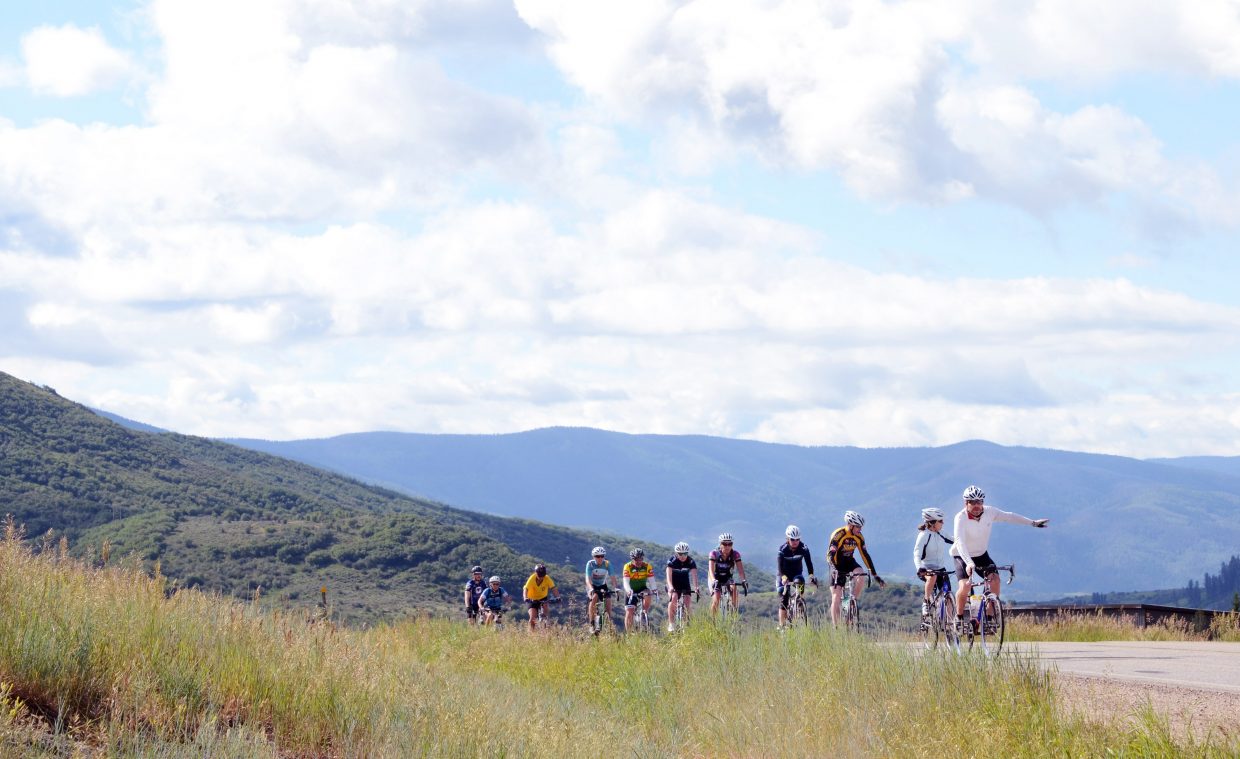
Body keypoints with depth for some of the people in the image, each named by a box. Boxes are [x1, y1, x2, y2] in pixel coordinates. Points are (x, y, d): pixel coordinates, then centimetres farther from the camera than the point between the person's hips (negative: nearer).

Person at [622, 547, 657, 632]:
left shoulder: (647, 566, -12)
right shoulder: (628, 567, -16)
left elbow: (651, 580, -17)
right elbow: (626, 581, -24)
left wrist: (653, 590, -36)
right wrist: (628, 590, -43)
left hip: (642, 589, 1)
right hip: (631, 591, -1)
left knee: (648, 595, -33)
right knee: (629, 612, -9)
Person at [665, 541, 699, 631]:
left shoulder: (691, 562, -16)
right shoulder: (672, 561, -21)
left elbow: (694, 575, -26)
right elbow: (669, 575, -32)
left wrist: (696, 588, -42)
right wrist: (670, 587, -49)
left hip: (685, 584, 2)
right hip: (674, 584, -2)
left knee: (688, 601, -17)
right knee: (673, 598, -27)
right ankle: (671, 623, -22)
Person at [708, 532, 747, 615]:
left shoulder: (735, 554, -17)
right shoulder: (714, 554, -23)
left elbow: (740, 569, -25)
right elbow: (711, 569, -33)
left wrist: (743, 580, -44)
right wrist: (714, 581, -52)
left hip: (727, 578, 2)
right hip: (715, 578, -2)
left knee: (733, 588, -31)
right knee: (716, 600, -21)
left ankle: (734, 608, -20)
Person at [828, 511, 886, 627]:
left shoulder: (858, 537, -7)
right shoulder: (838, 535, -23)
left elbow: (865, 555, -3)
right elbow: (831, 555, -29)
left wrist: (875, 575, -6)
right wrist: (837, 571, -44)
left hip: (849, 562, 4)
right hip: (838, 565, -4)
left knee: (860, 576, -30)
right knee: (836, 599, -10)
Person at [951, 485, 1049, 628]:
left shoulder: (989, 512, -13)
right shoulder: (961, 518, -28)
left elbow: (1009, 517, 2)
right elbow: (960, 542, -39)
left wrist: (1032, 522, 4)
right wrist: (968, 563, -52)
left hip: (981, 554, 4)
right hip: (963, 556, -4)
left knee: (994, 579, -17)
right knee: (965, 586, -24)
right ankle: (959, 616, -1)